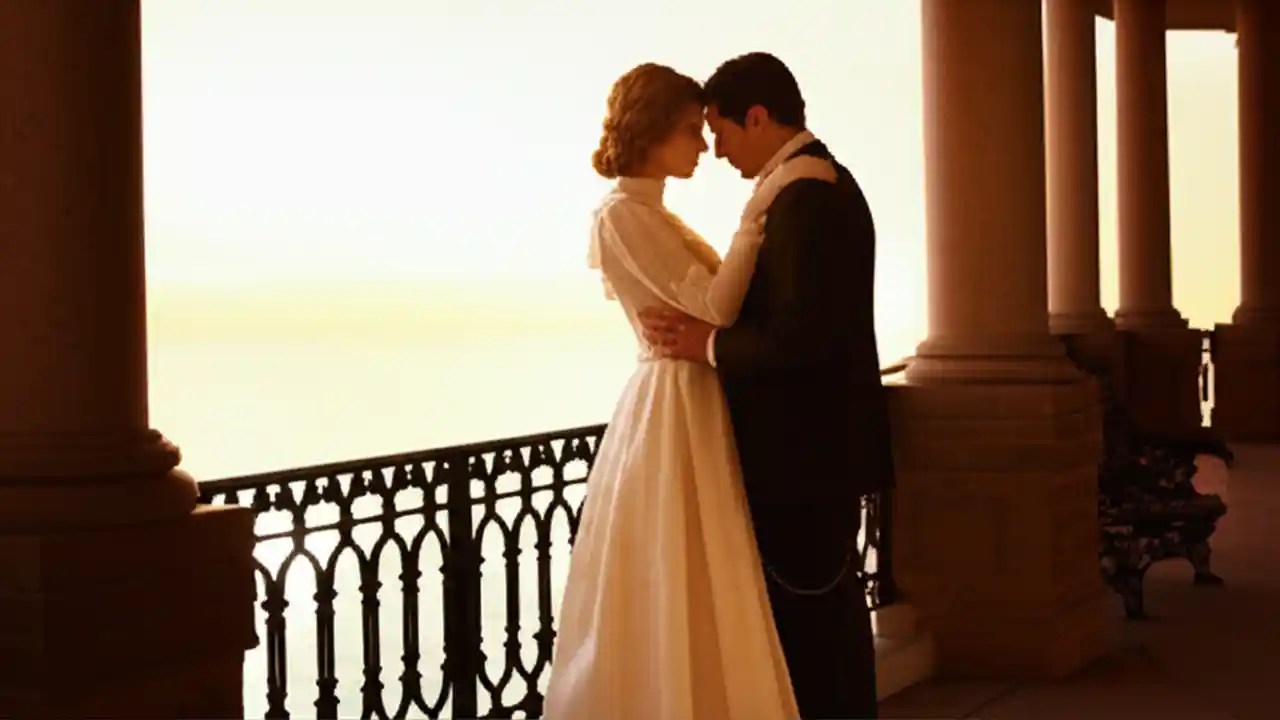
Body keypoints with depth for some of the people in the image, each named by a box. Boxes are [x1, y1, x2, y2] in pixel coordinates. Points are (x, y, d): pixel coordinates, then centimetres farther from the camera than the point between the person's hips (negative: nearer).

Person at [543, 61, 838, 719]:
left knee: (690, 606, 12)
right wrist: (759, 209, -19)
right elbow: (715, 306, -19)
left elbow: (714, 306, 13)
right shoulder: (621, 215, -13)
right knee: (674, 606, -5)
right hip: (672, 416, -10)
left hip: (694, 416, 10)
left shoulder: (652, 217, 17)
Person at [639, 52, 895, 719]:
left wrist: (709, 345, -15)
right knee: (829, 619, 17)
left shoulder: (805, 198, -19)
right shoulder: (823, 184, 13)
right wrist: (711, 332, 5)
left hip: (804, 452, -10)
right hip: (821, 444, 10)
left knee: (809, 624, -4)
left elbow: (802, 337, -26)